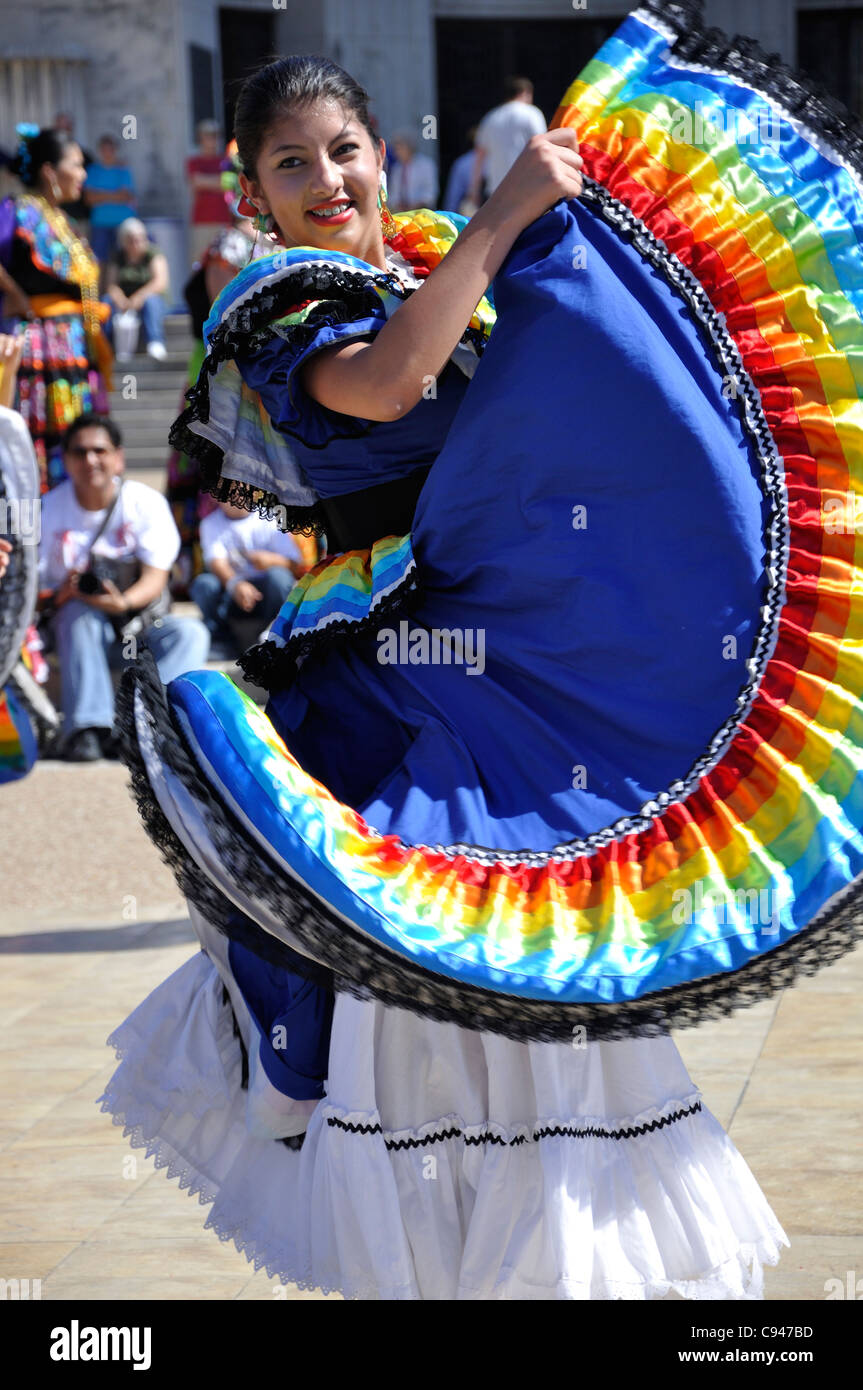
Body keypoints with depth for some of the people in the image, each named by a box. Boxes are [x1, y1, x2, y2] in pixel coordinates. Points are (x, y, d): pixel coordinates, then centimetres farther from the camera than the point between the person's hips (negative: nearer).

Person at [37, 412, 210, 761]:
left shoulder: (146, 502, -4)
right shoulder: (50, 509, -4)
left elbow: (156, 578, -12)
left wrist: (123, 601, -34)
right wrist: (59, 596, -31)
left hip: (141, 621, 1)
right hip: (85, 628, -1)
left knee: (191, 632, -28)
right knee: (79, 613, -35)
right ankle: (86, 727, -47)